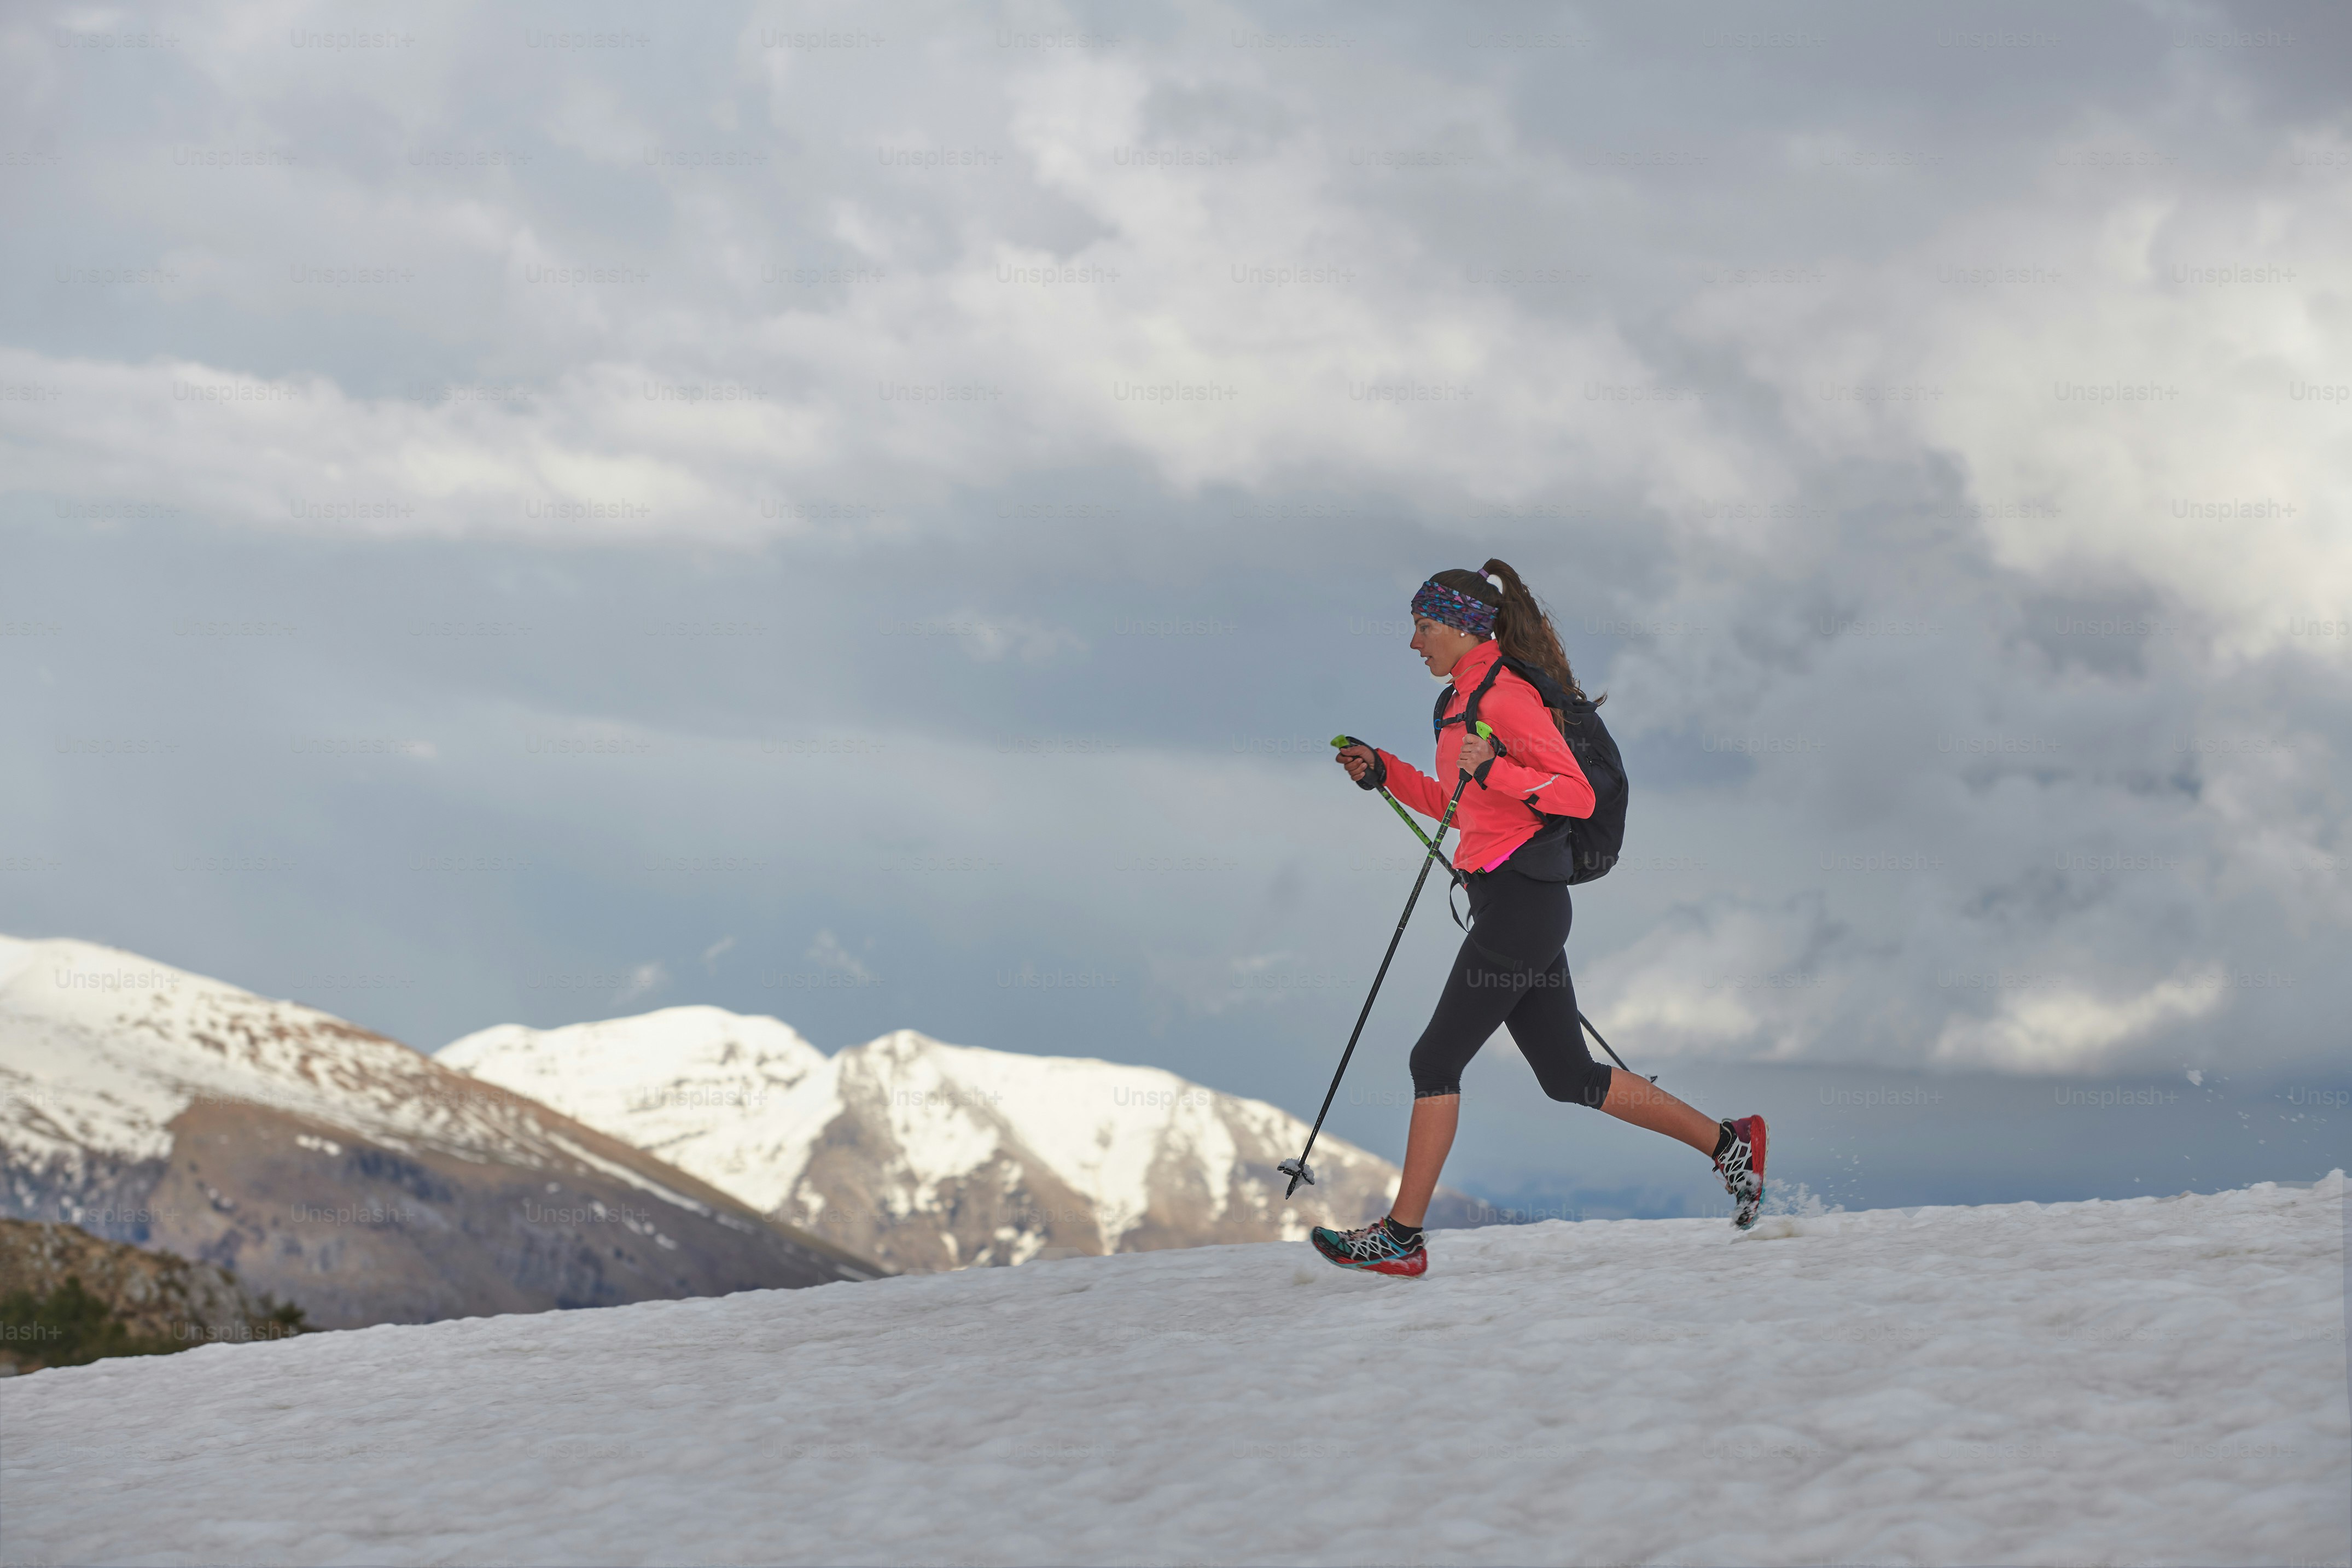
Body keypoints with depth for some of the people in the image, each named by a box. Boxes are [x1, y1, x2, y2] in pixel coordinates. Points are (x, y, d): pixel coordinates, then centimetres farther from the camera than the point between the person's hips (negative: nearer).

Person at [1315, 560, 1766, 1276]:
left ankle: (1401, 1237, -3)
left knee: (1436, 1061, -6)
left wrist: (1492, 770, -27)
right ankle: (1726, 1142, 14)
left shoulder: (1504, 696, -12)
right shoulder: (1466, 698, 16)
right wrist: (1383, 772, 18)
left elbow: (1576, 794, -17)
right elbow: (1461, 806, 27)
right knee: (1569, 1076, 10)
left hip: (1519, 901, -10)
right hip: (1514, 902, 10)